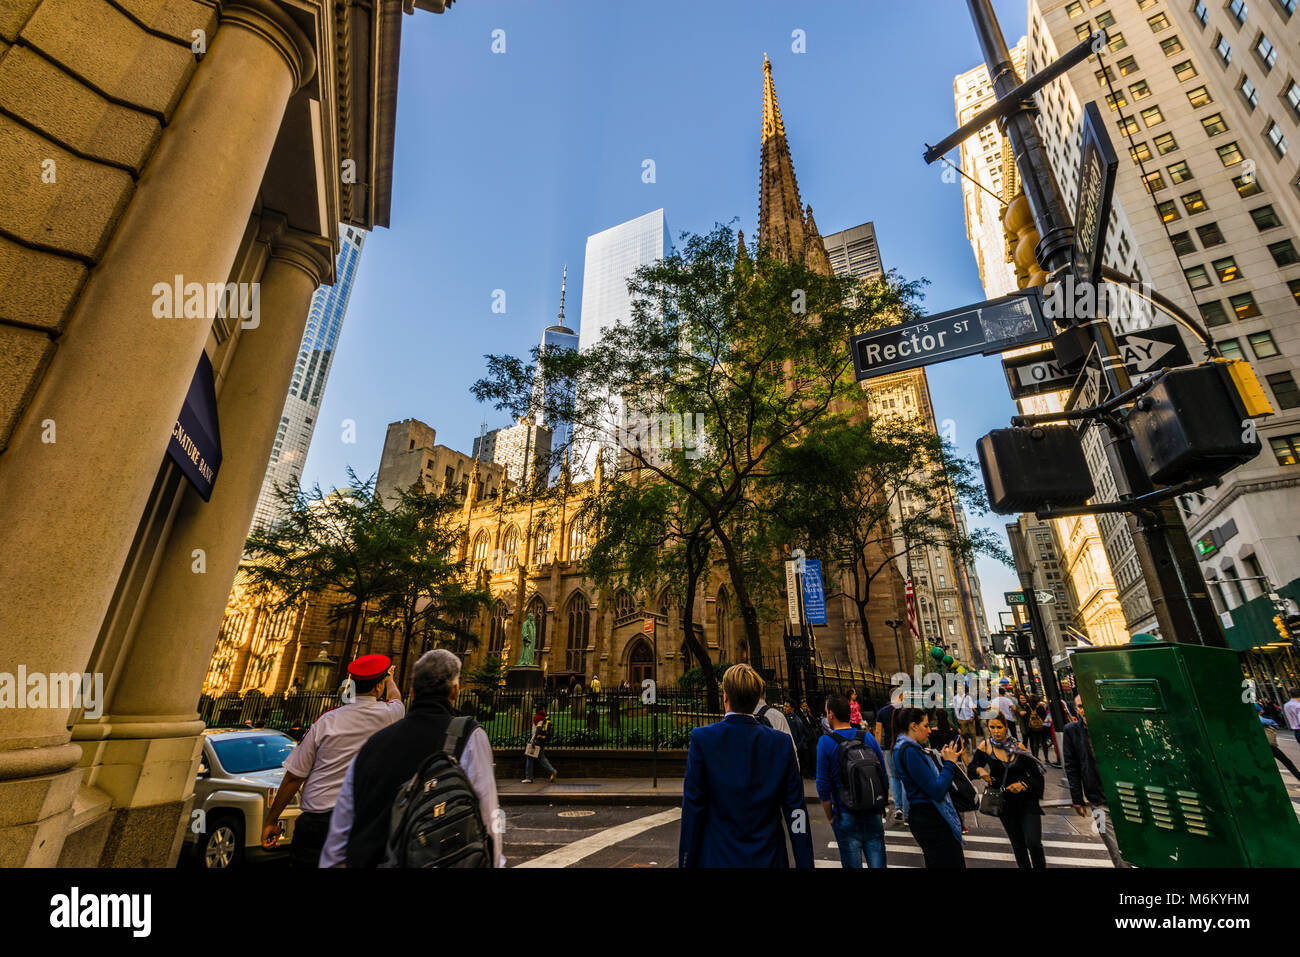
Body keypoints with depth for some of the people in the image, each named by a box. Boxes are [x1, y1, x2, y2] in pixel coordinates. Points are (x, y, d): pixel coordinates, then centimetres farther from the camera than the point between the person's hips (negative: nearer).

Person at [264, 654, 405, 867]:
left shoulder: (327, 721, -5)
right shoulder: (389, 715, -4)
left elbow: (294, 776, 0)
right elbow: (395, 697, 23)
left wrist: (271, 820, 13)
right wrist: (390, 677, 44)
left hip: (315, 822, 0)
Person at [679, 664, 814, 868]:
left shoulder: (702, 738, -14)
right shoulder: (782, 743, -7)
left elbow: (693, 810, -11)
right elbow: (797, 812, -4)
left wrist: (686, 862, -3)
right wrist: (805, 863, 5)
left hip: (718, 859, -1)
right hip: (768, 859, 2)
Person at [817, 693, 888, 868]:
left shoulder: (826, 742, -11)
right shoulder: (868, 737, -1)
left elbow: (823, 786, -9)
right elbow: (884, 777, 6)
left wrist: (830, 817, 4)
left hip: (846, 817, -3)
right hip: (873, 815, 3)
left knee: (852, 865, 11)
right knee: (877, 864, 14)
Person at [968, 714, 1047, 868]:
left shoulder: (1018, 747, -9)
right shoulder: (985, 745, -7)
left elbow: (1038, 776, -5)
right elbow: (972, 766, 4)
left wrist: (1023, 784, -22)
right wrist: (980, 770, -17)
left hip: (1027, 800, -1)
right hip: (1005, 803, 2)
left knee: (1033, 843, -12)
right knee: (1018, 844, 14)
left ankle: (1040, 866, 11)